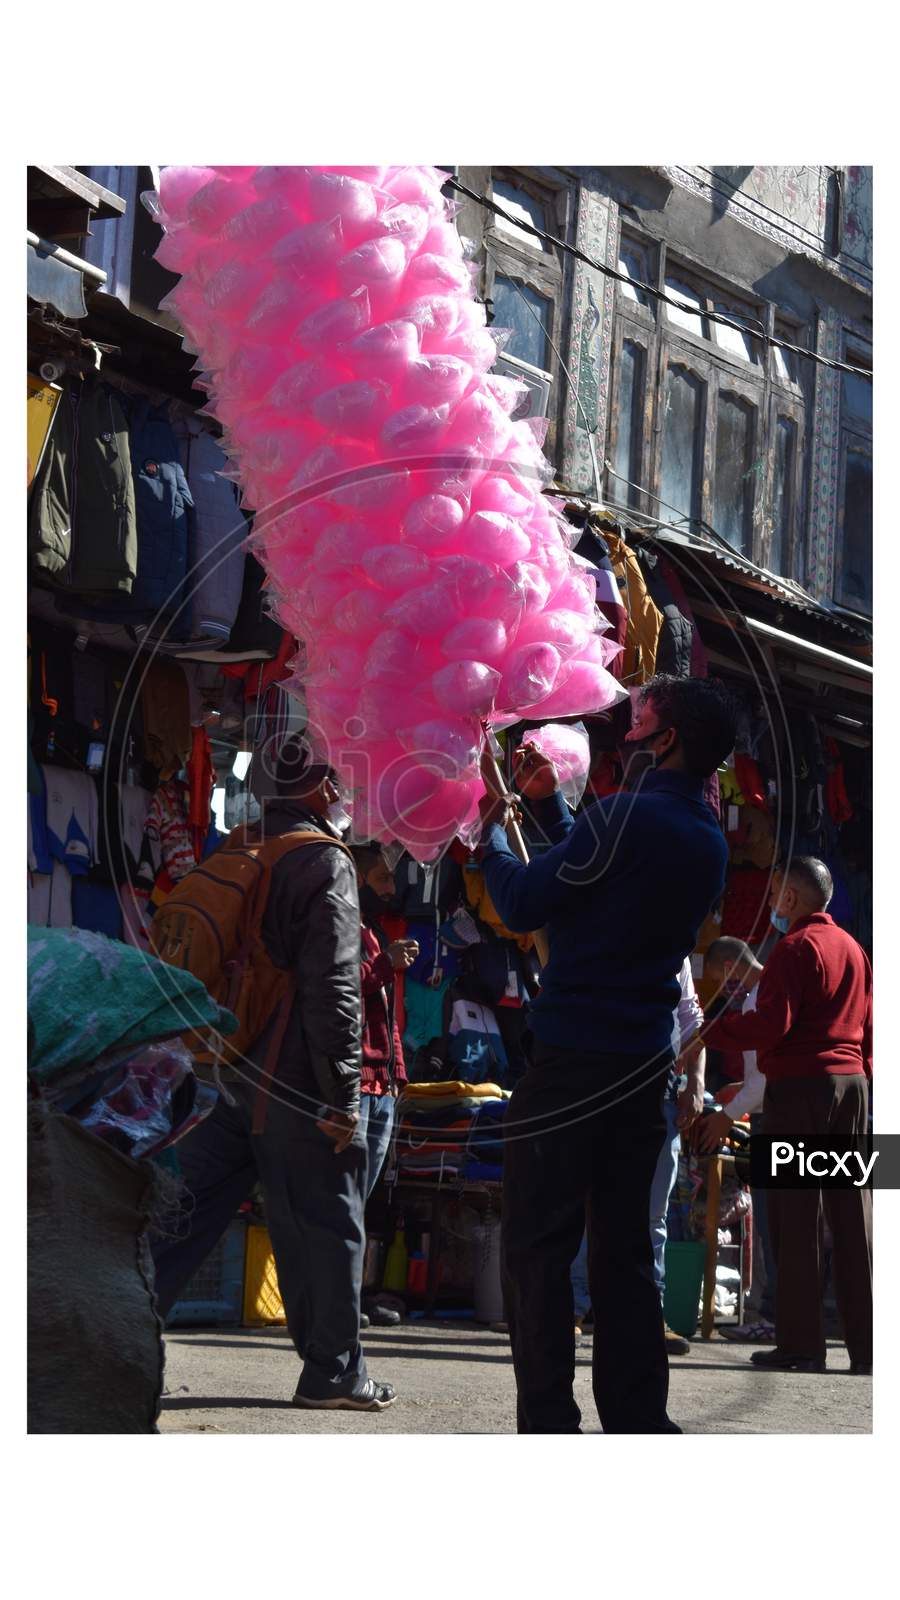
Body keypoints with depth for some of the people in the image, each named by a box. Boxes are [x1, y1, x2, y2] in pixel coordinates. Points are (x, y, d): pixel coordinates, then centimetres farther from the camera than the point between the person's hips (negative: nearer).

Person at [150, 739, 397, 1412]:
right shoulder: (326, 864, -10)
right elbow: (332, 986, -17)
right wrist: (341, 1096, -16)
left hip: (225, 1073, 7)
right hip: (293, 1082, -7)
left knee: (189, 1213, 8)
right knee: (326, 1225, 4)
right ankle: (334, 1374, 12)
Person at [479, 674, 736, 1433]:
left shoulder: (626, 818, -16)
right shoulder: (709, 841, 11)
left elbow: (523, 904, -12)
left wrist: (492, 832, 5)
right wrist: (549, 802, 22)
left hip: (573, 1060, -8)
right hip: (645, 1062, 8)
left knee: (537, 1248, -5)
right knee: (624, 1248, 12)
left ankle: (549, 1422, -9)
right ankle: (638, 1416, 12)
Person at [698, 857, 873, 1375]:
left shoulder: (796, 948, -8)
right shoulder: (853, 948, 16)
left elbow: (772, 1024, -16)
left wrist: (708, 1031, -7)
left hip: (798, 1084, -7)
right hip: (852, 1080, 7)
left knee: (797, 1215, -4)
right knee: (852, 1213, 7)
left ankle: (802, 1342, -6)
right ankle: (866, 1345, 5)